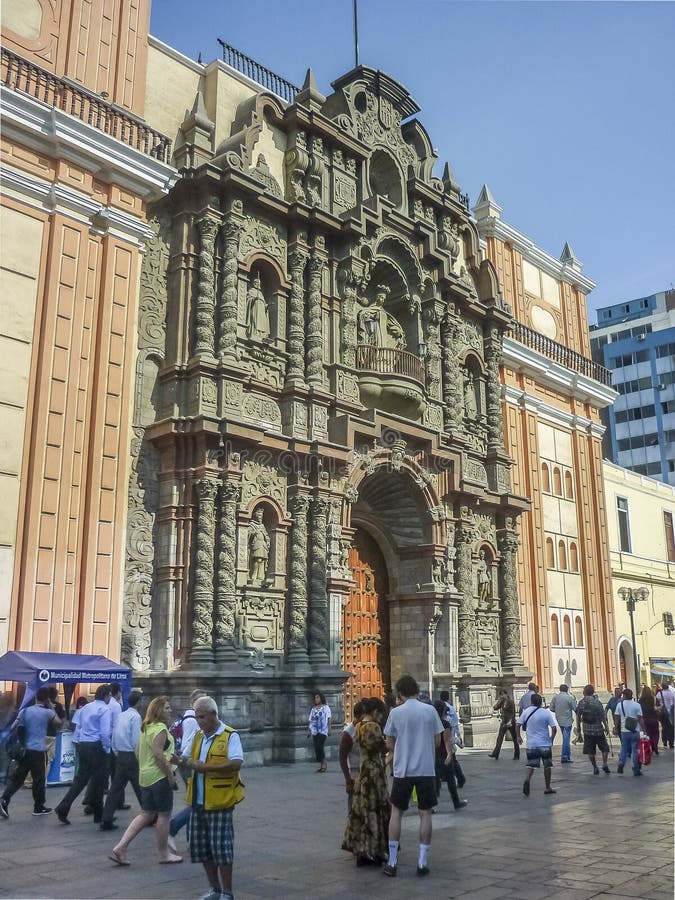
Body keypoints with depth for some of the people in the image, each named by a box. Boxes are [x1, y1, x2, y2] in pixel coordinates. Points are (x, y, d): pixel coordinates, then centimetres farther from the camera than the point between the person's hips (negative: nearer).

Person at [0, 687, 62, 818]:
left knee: (16, 778, 7)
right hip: (39, 751, -4)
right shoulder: (47, 712, -5)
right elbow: (59, 723, 10)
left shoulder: (25, 711, 6)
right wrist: (52, 708, 16)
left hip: (24, 749, 4)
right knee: (39, 780, 7)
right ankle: (39, 807, 17)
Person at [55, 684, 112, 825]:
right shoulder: (104, 710, -12)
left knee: (80, 778, 12)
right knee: (98, 781, 5)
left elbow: (78, 728, 16)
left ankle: (63, 808, 0)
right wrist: (107, 749, -5)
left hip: (82, 746, 7)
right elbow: (105, 733, -18)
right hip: (97, 747, -7)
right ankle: (98, 815, 15)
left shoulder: (85, 708, 12)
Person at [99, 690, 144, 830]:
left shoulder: (121, 715, 10)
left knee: (116, 787, 8)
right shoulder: (135, 716, -13)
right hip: (131, 756, -7)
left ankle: (106, 820, 6)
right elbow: (136, 740, -18)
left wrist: (117, 754, 19)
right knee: (140, 787, 5)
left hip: (120, 755, 7)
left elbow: (114, 737, 12)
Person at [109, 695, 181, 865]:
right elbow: (158, 754, -23)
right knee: (164, 814, 3)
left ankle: (120, 848, 7)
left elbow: (138, 752, 19)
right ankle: (164, 854, 13)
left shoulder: (146, 728, 13)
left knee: (146, 814, 13)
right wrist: (170, 775, -18)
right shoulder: (160, 728, -15)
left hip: (146, 776, 9)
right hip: (159, 776, -9)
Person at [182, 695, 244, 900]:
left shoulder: (230, 736, -10)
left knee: (221, 848, -2)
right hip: (198, 802, 7)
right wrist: (188, 763, 0)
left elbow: (236, 763, -21)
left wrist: (207, 767, -22)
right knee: (202, 848, 12)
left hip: (219, 802, -7)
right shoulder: (198, 736, 13)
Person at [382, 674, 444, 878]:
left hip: (402, 770, -1)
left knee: (396, 812, 11)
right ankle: (422, 861, 10)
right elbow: (437, 741, 4)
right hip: (426, 769, 1)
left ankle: (392, 862, 11)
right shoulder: (430, 710, -2)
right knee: (425, 813, 10)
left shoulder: (396, 713, -6)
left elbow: (390, 744, 1)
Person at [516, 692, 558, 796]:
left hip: (531, 744, 1)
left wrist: (519, 737, 13)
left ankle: (527, 779, -20)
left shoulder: (526, 712, -1)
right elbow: (554, 728, -9)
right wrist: (551, 740, 5)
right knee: (547, 766, 13)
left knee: (531, 765, 6)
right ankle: (547, 787, 19)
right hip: (545, 744, -1)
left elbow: (518, 725, 0)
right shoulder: (547, 712, -5)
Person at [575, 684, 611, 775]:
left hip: (587, 730, 2)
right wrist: (606, 726, 5)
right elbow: (603, 716, -7)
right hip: (598, 728, -2)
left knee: (590, 750, 9)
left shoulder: (581, 703, -1)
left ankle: (595, 768, 9)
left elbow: (578, 716, 4)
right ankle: (604, 764, 0)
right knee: (604, 748, 13)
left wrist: (578, 727, 17)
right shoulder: (597, 702, -10)